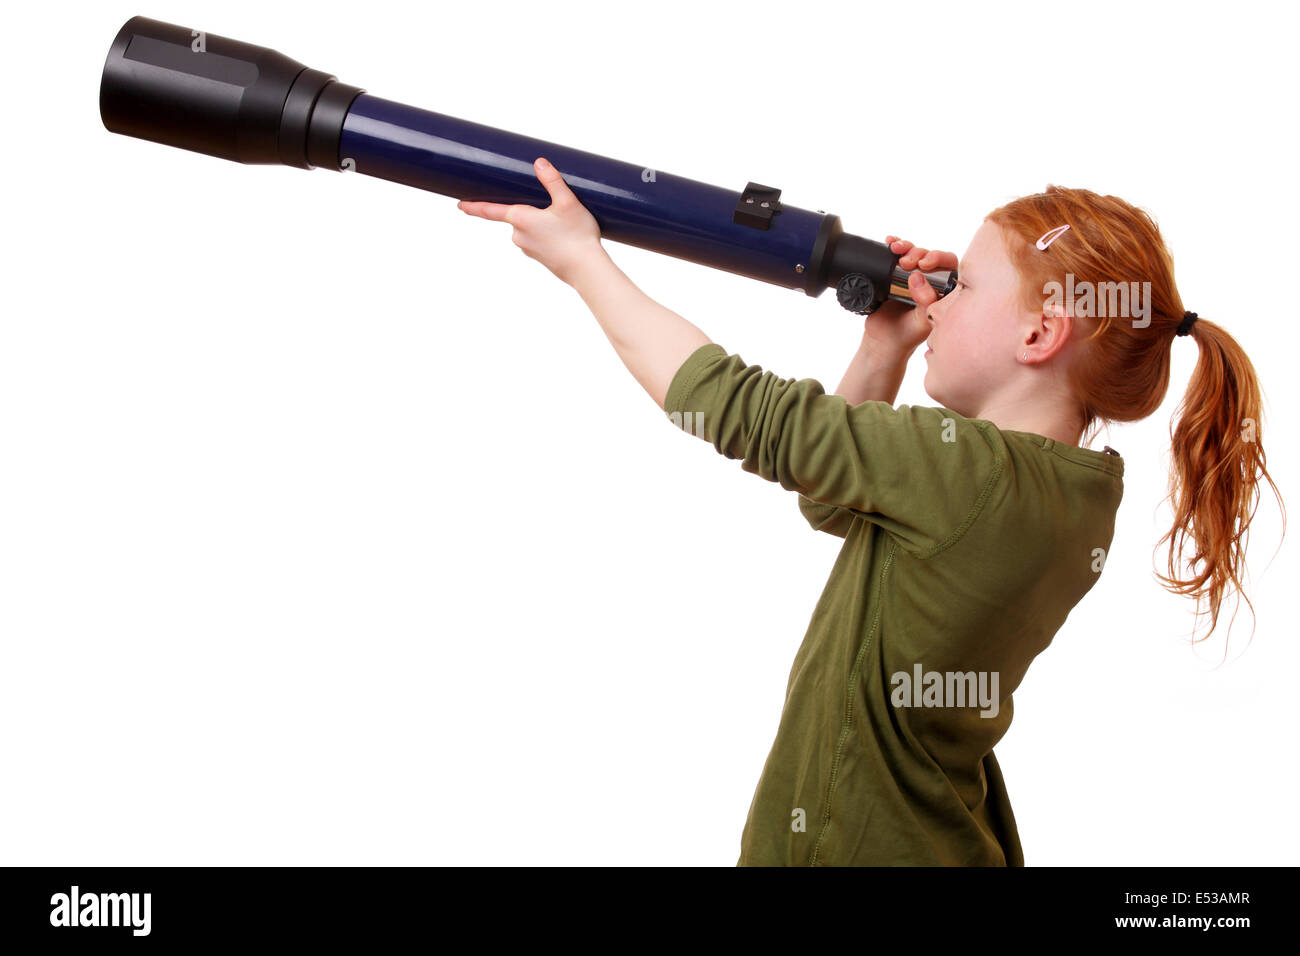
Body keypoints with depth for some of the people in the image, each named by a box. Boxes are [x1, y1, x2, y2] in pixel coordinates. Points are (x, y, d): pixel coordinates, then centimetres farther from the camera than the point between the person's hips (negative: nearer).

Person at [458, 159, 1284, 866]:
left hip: (857, 840, -8)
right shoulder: (1071, 488, 0)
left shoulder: (970, 471, -26)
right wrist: (885, 351, 0)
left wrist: (582, 260, -11)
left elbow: (743, 412, -20)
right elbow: (833, 502, 10)